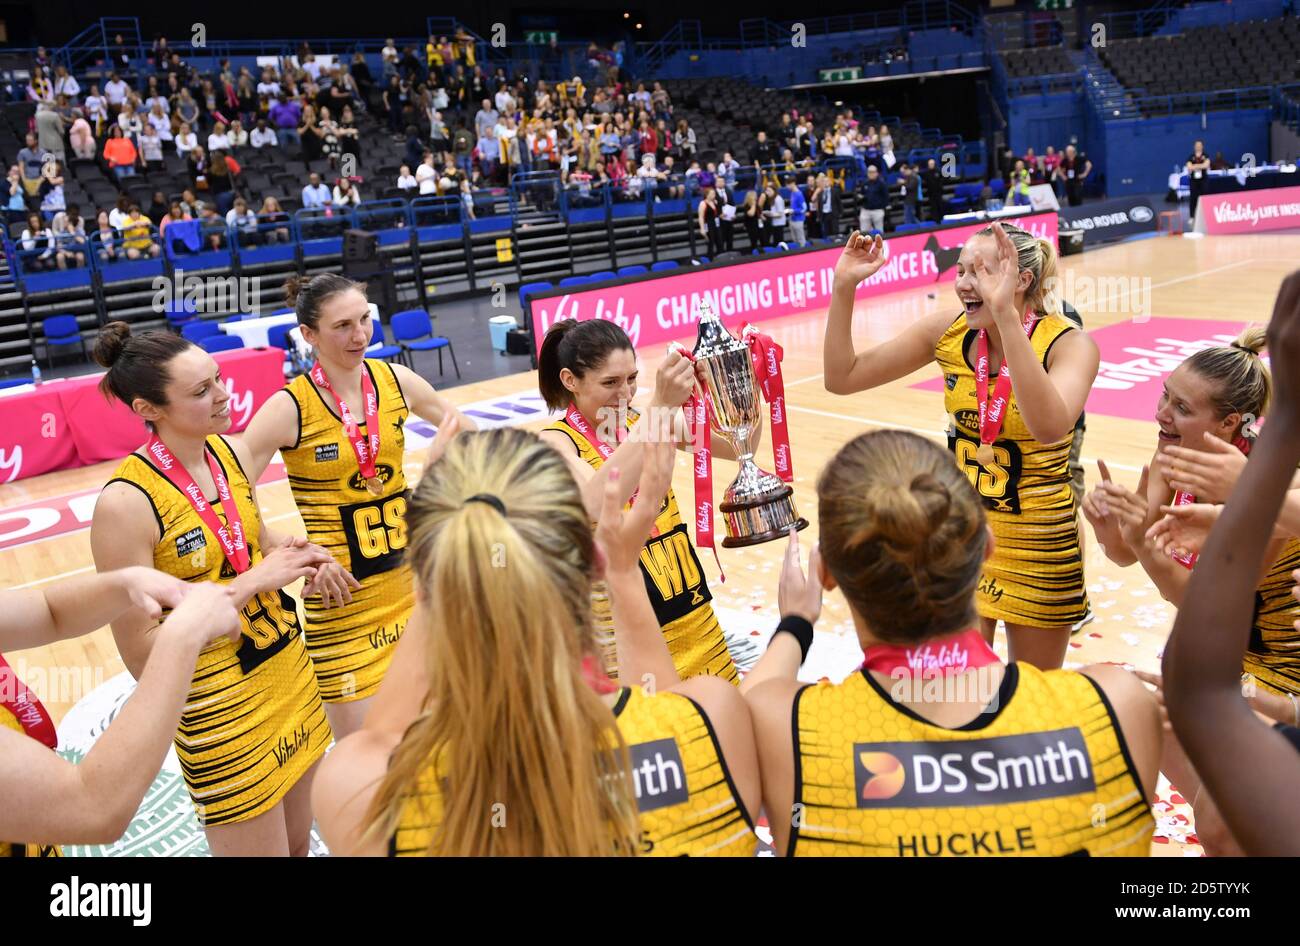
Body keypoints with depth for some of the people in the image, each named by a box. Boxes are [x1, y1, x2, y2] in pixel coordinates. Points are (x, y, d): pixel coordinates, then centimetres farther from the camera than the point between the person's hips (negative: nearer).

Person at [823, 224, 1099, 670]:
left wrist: (1006, 315, -45)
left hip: (1036, 544, -3)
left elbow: (1050, 427, -39)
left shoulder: (1068, 343, -18)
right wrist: (844, 287, -16)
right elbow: (842, 377, -4)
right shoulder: (948, 332, -7)